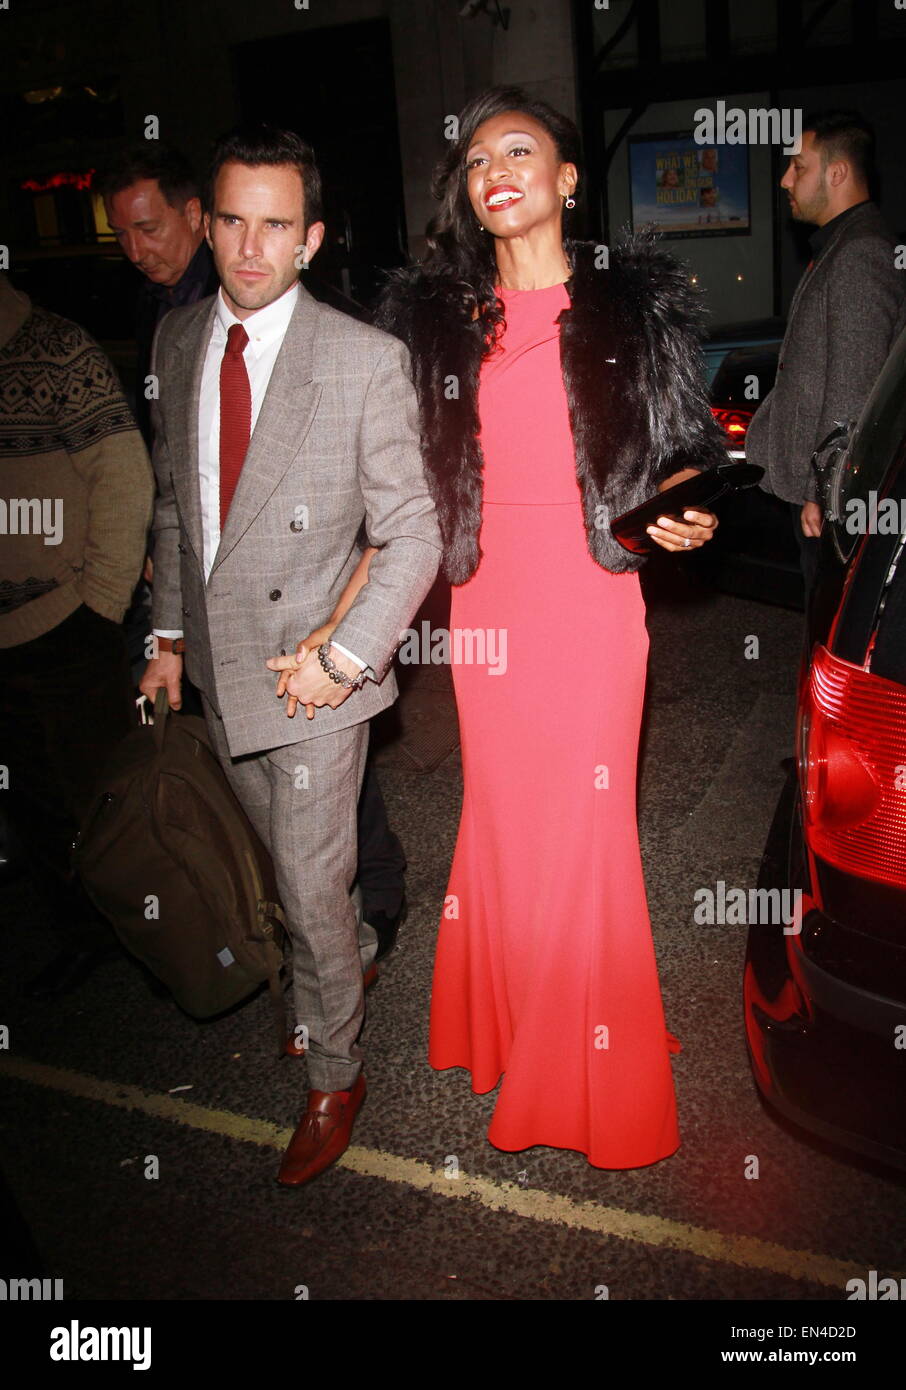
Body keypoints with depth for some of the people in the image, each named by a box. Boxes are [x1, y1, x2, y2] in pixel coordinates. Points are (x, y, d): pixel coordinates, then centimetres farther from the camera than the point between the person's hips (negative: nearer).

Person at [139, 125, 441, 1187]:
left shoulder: (367, 361, -14)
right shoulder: (175, 340, 3)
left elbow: (412, 535, -12)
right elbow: (172, 501, 12)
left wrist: (345, 656, -18)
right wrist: (169, 633, 10)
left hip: (313, 671, -5)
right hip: (216, 664, 6)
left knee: (312, 890, 5)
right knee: (287, 858, 23)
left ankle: (334, 1076, 30)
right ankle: (356, 956, 53)